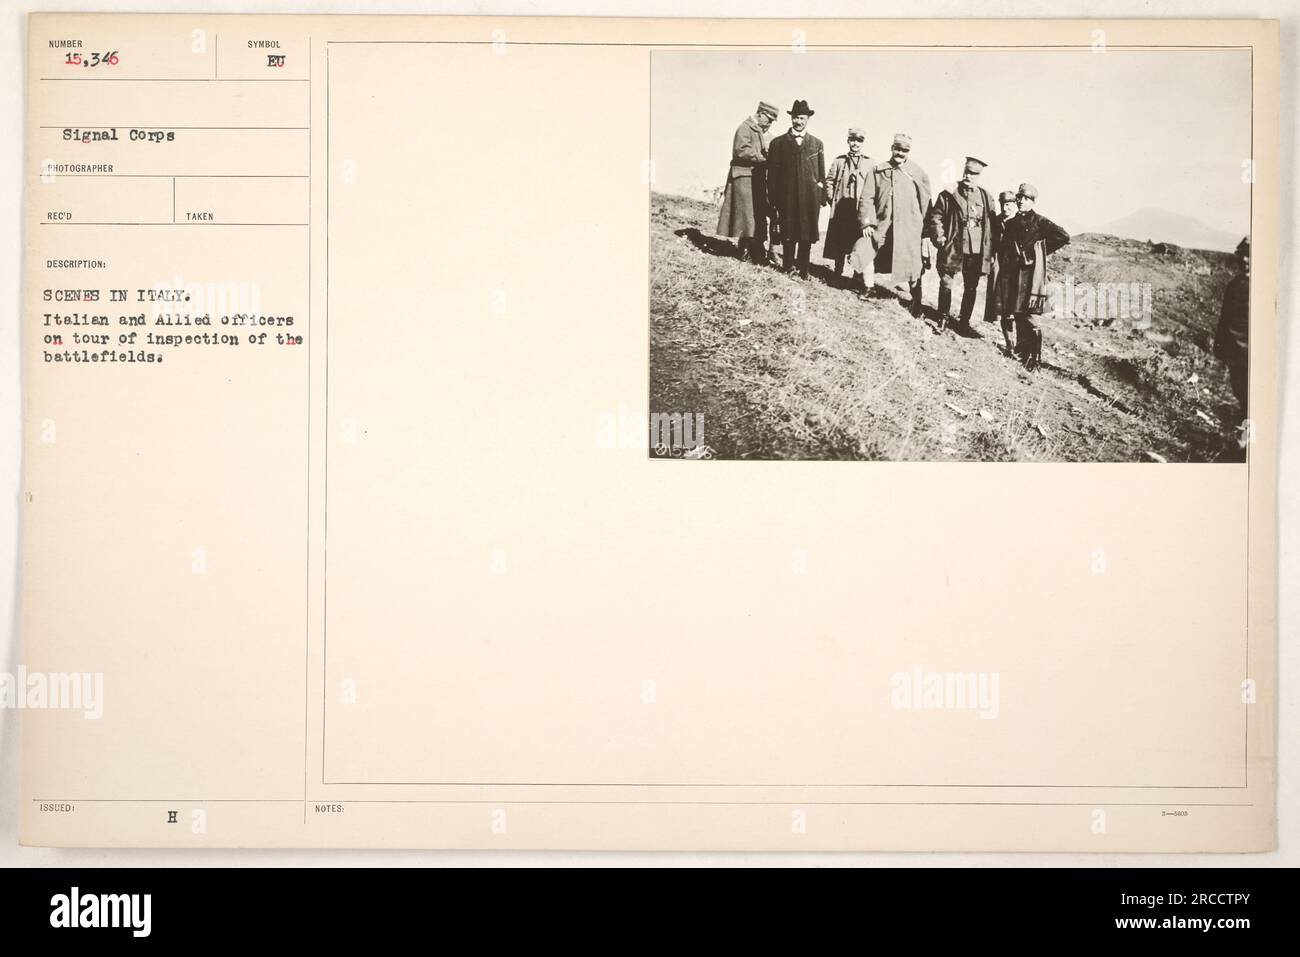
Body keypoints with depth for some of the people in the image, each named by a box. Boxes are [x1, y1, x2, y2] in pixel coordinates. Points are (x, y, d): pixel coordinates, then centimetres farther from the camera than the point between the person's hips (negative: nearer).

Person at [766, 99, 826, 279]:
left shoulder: (817, 144, 12)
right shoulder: (779, 143, 7)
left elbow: (822, 174, 11)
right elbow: (772, 174, 4)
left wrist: (822, 198, 4)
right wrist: (773, 200, -3)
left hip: (810, 197, 1)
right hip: (787, 198, -1)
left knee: (807, 237, 1)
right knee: (788, 236, 1)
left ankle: (803, 271, 8)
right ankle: (787, 269, 11)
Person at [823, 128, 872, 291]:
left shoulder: (869, 163, 4)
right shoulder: (839, 160, 9)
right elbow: (830, 181, 12)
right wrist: (832, 200, 3)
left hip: (860, 210, -2)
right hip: (840, 210, 2)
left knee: (859, 245, -9)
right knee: (839, 243, 9)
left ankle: (858, 277, -3)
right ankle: (838, 273, 21)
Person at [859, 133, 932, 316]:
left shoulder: (918, 173, 5)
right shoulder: (878, 170, 10)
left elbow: (925, 204, 5)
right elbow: (867, 198, 5)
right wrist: (866, 222, -8)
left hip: (910, 230, -1)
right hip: (883, 228, 1)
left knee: (914, 271, 1)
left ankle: (916, 307, 16)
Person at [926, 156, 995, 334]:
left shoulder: (986, 197, 9)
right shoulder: (949, 194, 1)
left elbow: (992, 224, 12)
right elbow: (935, 217, 1)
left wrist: (989, 249, 4)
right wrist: (940, 239, -11)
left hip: (977, 252, 3)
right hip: (953, 248, -3)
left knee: (971, 288, 7)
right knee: (946, 283, 1)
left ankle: (965, 323, 16)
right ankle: (944, 317, 19)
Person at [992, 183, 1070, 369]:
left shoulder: (1039, 222, -3)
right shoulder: (1012, 223, 15)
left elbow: (1064, 237, -11)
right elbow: (1002, 248, 22)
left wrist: (1042, 251, -4)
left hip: (1030, 273, -6)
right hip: (1013, 273, 6)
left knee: (1025, 314, -10)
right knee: (1017, 313, 7)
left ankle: (1035, 354, -3)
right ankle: (1022, 348, 18)